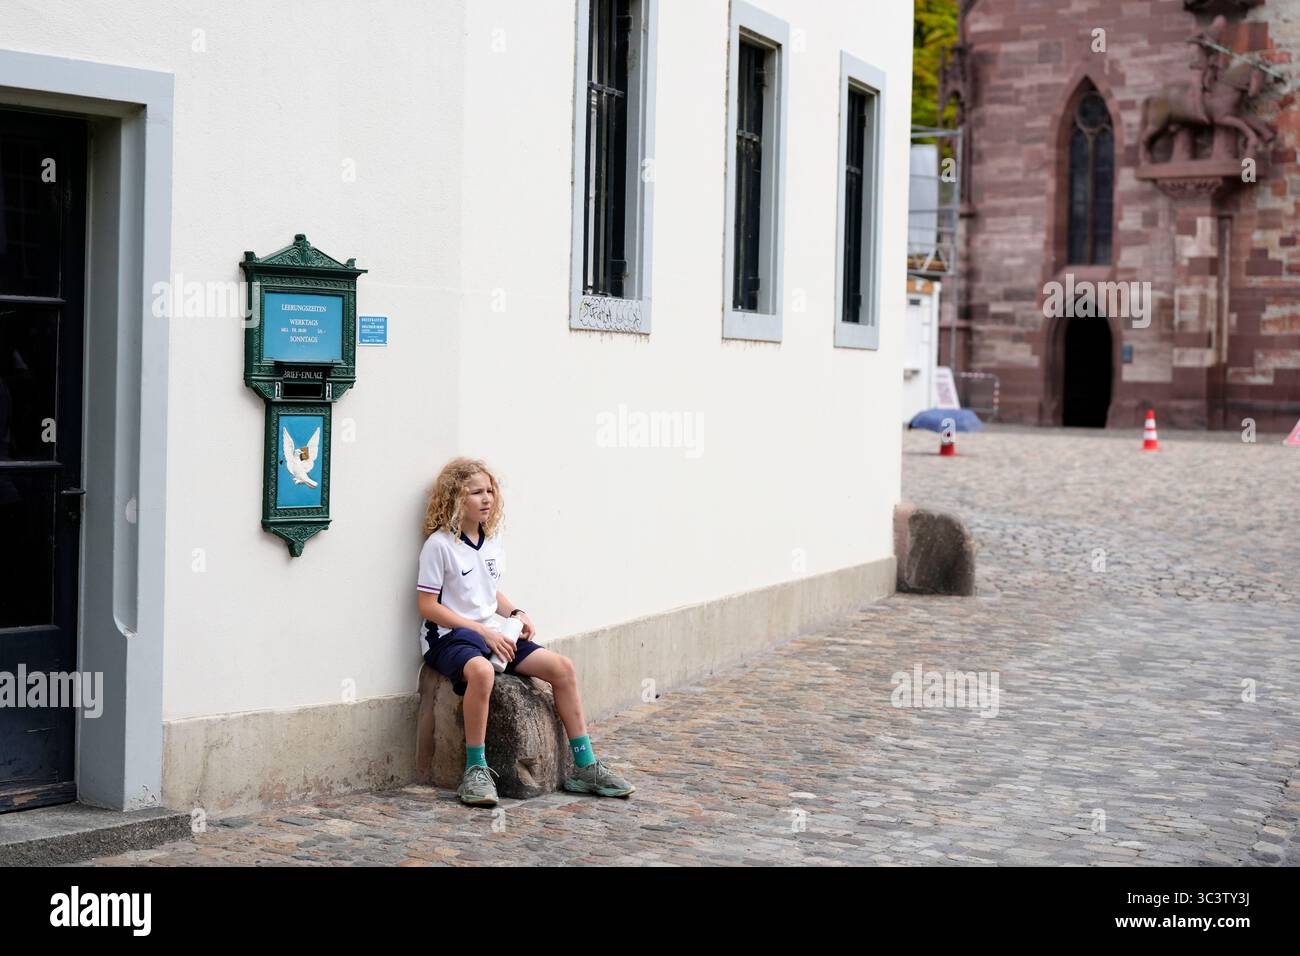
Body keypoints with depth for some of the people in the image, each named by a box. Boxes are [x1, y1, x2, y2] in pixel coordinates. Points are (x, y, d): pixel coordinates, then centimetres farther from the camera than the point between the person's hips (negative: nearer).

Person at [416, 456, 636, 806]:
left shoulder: (491, 542, 13)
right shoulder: (439, 545, -10)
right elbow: (428, 606, -13)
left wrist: (516, 613, 4)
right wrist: (482, 630, -17)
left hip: (491, 633, 8)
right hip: (448, 637, -8)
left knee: (562, 666, -9)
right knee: (481, 671, -42)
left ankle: (585, 766, -3)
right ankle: (476, 771, -31)